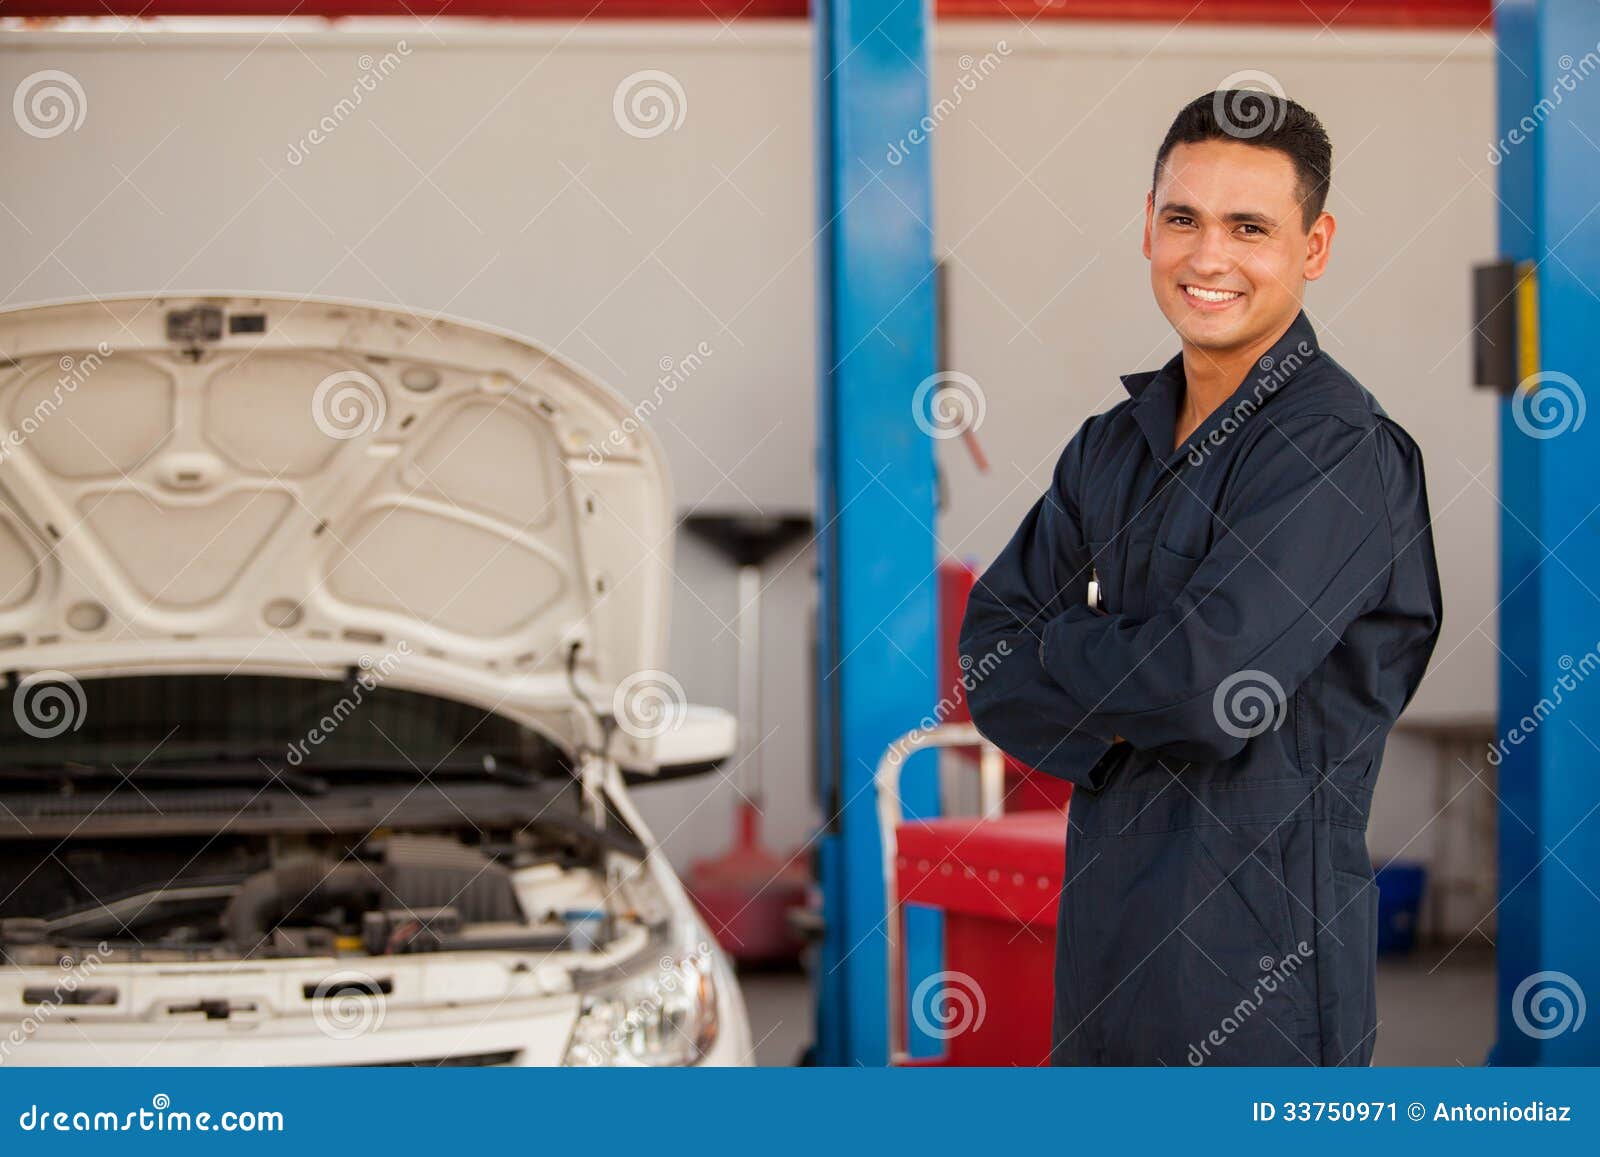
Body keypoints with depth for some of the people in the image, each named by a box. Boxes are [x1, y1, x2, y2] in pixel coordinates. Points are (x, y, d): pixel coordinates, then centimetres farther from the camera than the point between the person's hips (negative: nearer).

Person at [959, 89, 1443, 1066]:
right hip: (1106, 931, 7)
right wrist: (1101, 729, -13)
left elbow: (1209, 679, -23)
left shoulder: (1342, 453, -14)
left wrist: (1044, 648, -6)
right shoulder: (1114, 444, 11)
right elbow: (989, 661, 6)